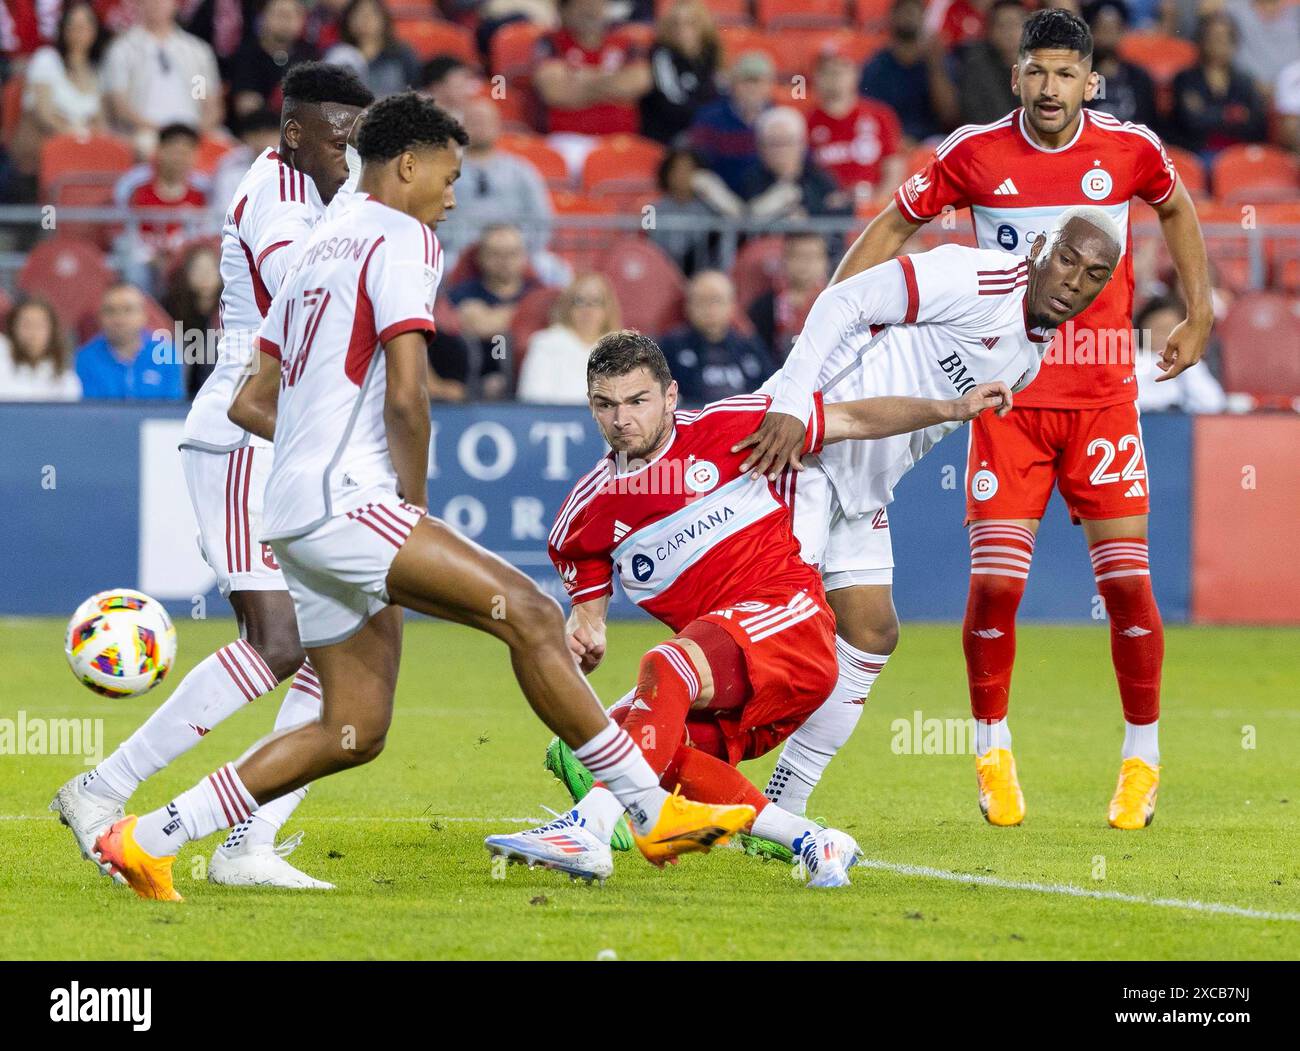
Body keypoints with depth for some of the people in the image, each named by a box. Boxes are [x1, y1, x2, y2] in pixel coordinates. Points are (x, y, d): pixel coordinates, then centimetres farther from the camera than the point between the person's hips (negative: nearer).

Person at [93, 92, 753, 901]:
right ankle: (653, 811, -23)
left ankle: (149, 839, 10)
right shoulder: (403, 240, -4)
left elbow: (249, 405, 26)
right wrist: (417, 505, -2)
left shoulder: (320, 249, 24)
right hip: (344, 501, -10)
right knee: (529, 613, -17)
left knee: (356, 730, 10)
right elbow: (405, 397, -15)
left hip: (304, 515, 10)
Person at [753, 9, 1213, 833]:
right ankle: (994, 757, 11)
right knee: (995, 581, -8)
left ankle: (1143, 762, 11)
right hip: (1008, 395, 0)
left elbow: (1177, 208, 19)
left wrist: (1200, 315, 17)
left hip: (1104, 396, 0)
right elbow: (896, 224, 7)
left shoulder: (1129, 149, -3)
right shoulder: (976, 154, -5)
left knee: (1127, 579, -5)